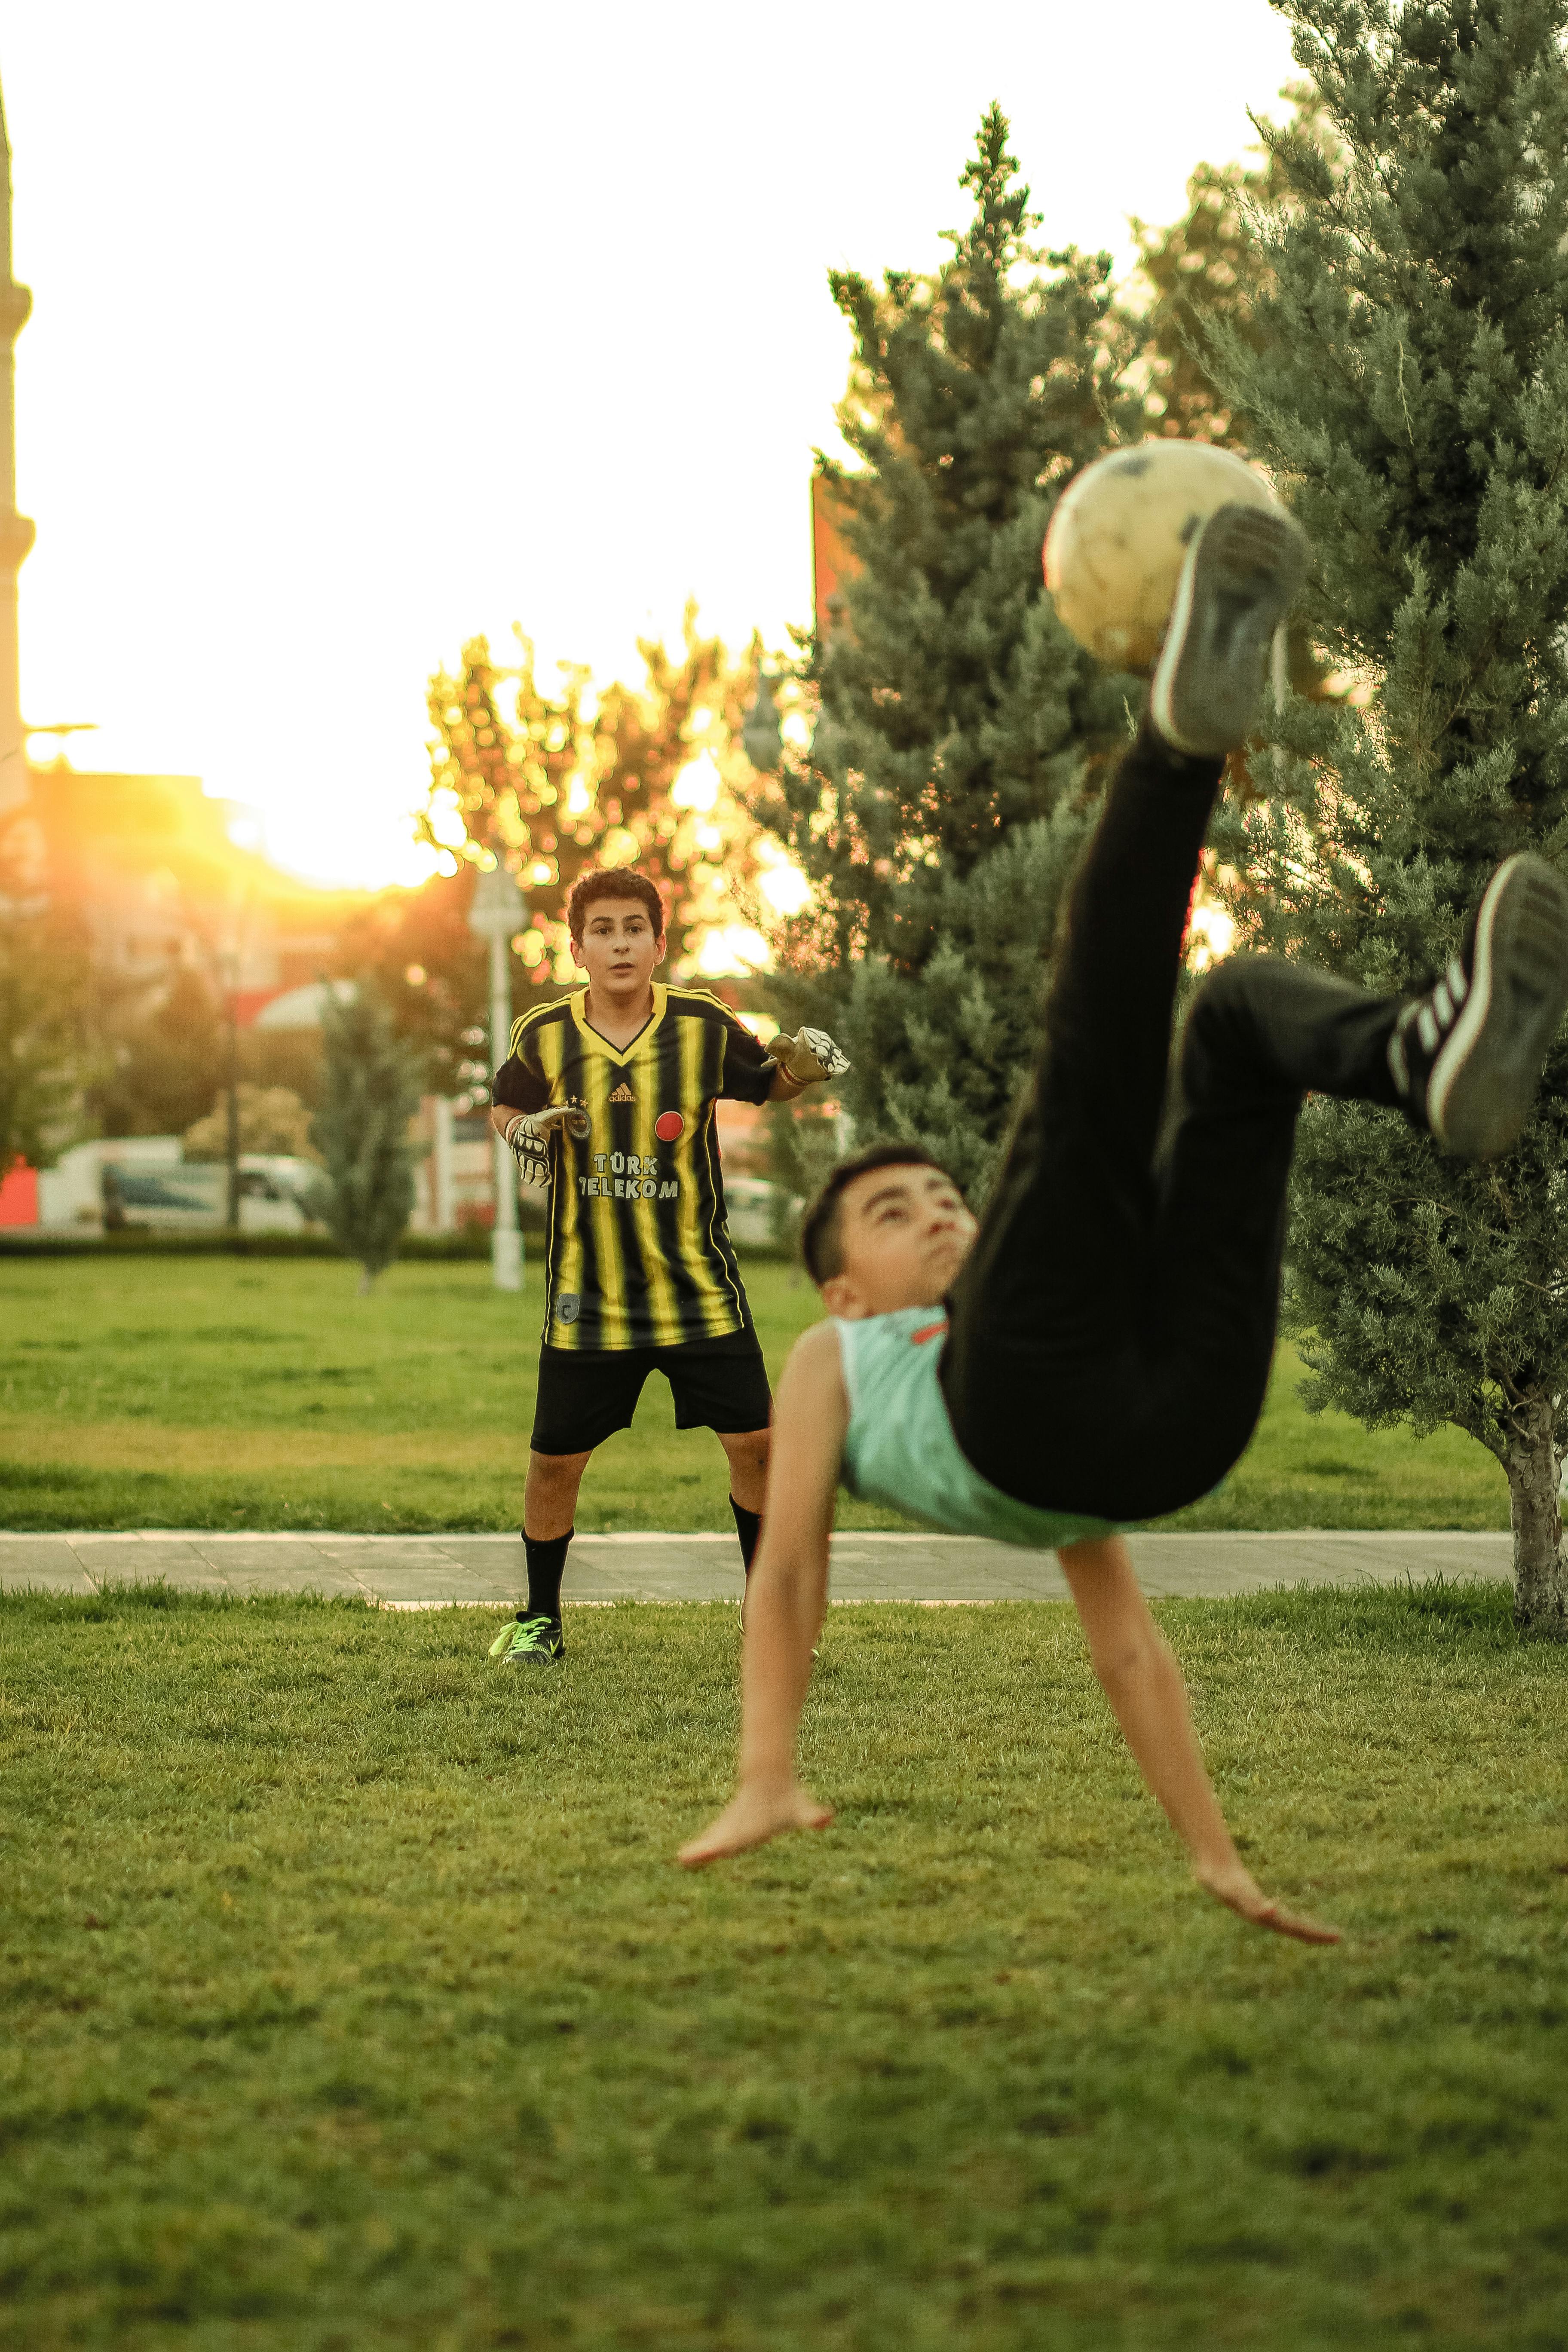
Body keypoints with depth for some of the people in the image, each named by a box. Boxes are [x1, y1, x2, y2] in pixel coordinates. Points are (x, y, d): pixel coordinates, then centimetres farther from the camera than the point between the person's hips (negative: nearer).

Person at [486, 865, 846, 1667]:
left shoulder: (704, 1026, -7)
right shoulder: (543, 1038, -6)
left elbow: (768, 1083, 10)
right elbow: (503, 1103, 13)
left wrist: (803, 1065, -13)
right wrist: (522, 1131, -9)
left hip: (698, 1289, 0)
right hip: (586, 1294, 0)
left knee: (754, 1443, -2)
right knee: (555, 1461, 3)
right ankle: (539, 1620, 25)